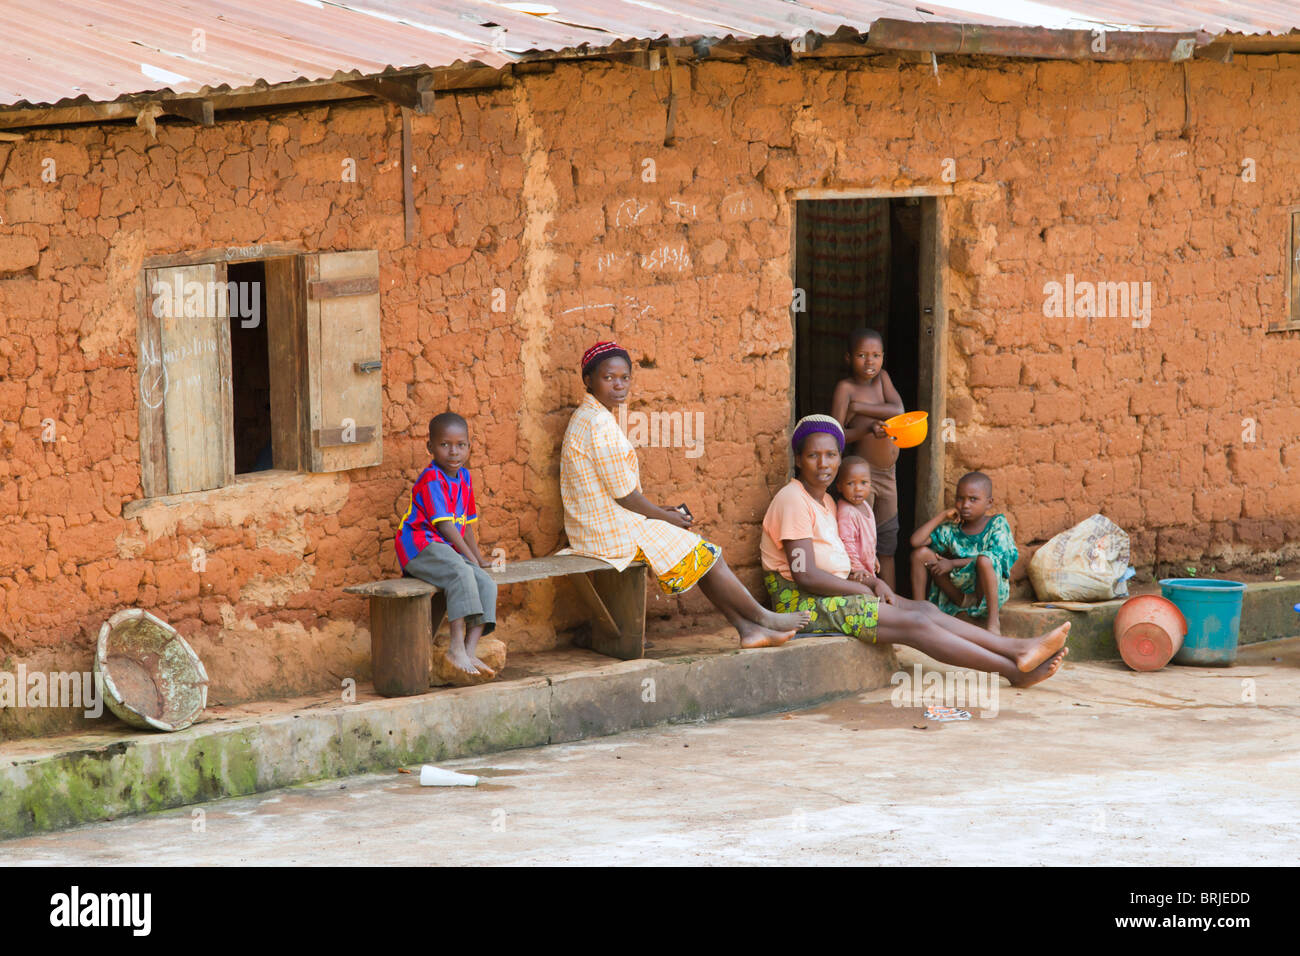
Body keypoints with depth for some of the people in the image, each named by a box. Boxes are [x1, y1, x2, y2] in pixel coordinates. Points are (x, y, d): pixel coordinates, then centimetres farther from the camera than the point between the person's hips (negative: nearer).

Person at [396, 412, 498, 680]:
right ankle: (456, 646, -38)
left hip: (448, 551, 9)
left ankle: (469, 652, -23)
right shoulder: (432, 480, -12)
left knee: (487, 584, -12)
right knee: (460, 572, -34)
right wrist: (471, 557, -13)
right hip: (420, 546, -9)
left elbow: (466, 522, 23)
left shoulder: (464, 477, 16)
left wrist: (478, 556, 15)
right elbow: (445, 525, -16)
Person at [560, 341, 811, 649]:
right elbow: (623, 494, -20)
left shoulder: (588, 417, 13)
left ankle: (746, 628, 8)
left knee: (704, 555, 11)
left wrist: (659, 511, 10)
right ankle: (763, 618, 12)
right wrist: (665, 516, -5)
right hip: (614, 533, -10)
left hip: (600, 528, 10)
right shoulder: (599, 423, -20)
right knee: (706, 555, -1)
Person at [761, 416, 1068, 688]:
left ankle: (1017, 649, -16)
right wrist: (865, 589, -9)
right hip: (801, 604, -9)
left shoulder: (824, 502, 19)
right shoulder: (793, 500, -11)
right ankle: (1016, 670, -20)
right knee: (914, 624, -17)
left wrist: (873, 584, -2)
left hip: (828, 598, 9)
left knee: (924, 610, -7)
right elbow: (805, 575, -19)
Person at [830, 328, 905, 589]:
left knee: (887, 547, 11)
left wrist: (859, 407, -16)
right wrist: (868, 429, -31)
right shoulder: (846, 388, -8)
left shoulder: (882, 378, 8)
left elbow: (898, 410, -9)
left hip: (888, 475, 6)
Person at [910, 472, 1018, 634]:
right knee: (921, 553, -8)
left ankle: (993, 622, -32)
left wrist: (954, 563, -21)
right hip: (957, 587, 4)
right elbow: (916, 540, -6)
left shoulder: (997, 524, -5)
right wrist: (942, 517, -4)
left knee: (984, 560, -38)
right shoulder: (951, 529, 5)